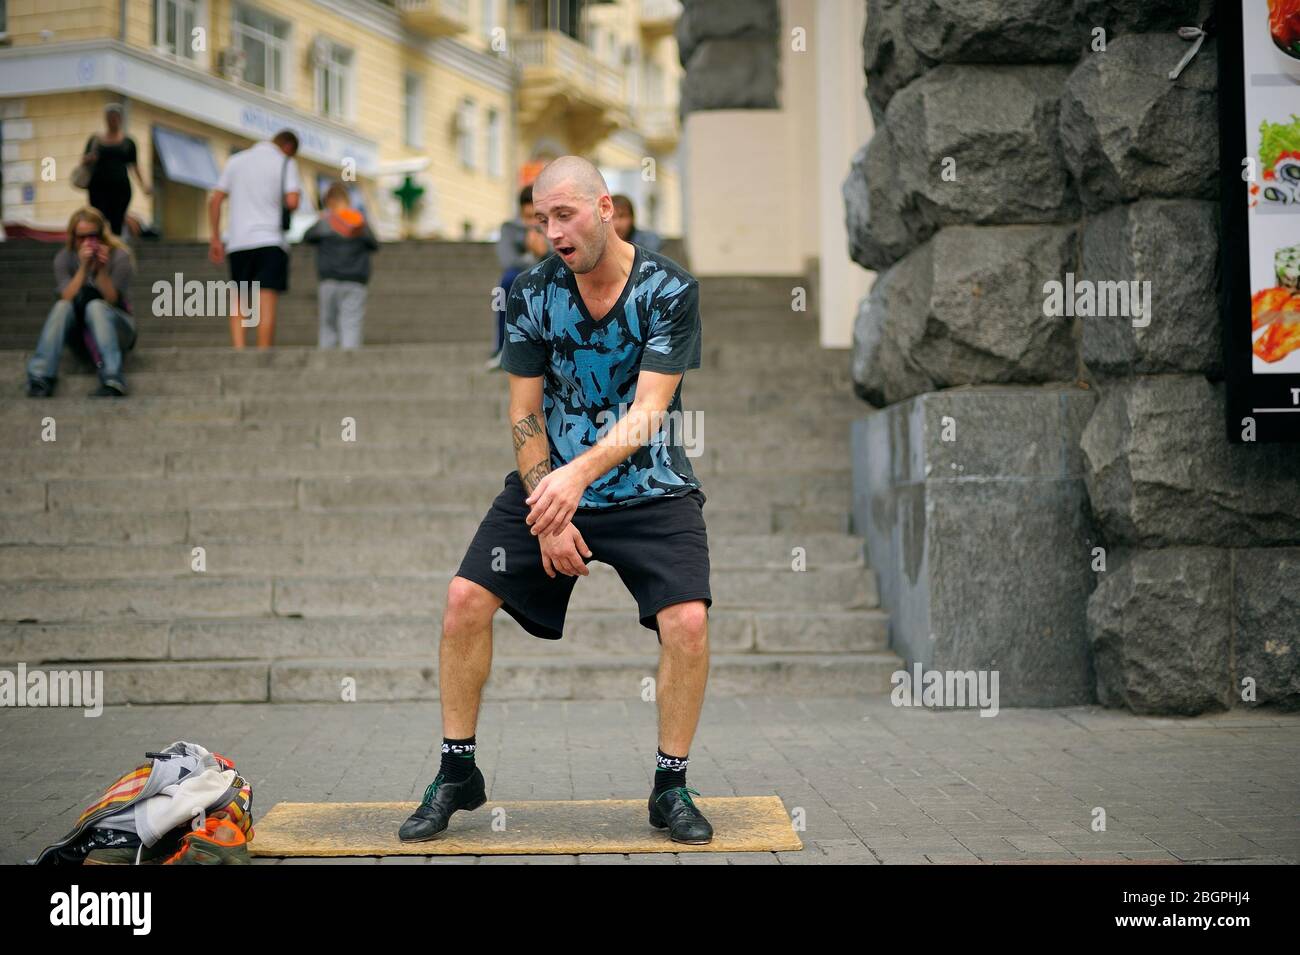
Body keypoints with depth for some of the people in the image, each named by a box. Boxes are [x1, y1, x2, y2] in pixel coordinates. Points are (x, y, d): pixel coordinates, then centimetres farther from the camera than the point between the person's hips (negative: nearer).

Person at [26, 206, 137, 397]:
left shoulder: (119, 256, -9)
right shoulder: (64, 258, -3)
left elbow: (111, 300, -17)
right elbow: (67, 298, -17)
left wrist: (101, 269, -30)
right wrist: (84, 268, -27)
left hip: (115, 328, -2)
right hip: (81, 334, 2)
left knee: (95, 305, -34)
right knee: (62, 306, -28)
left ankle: (112, 379, -51)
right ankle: (40, 376, -40)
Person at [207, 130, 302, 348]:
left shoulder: (236, 161, 15)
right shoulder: (285, 163, 3)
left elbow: (215, 201, 9)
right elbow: (292, 201, -12)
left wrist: (215, 239, 12)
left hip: (237, 241, 4)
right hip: (270, 240, -3)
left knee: (238, 302, 11)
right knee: (267, 304, -5)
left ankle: (238, 349, -6)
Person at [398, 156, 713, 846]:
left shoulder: (669, 289, -12)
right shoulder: (533, 290, -2)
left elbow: (648, 409, -19)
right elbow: (524, 412, -1)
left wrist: (579, 475, -34)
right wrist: (548, 517, -10)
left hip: (649, 487, -3)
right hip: (549, 481, 3)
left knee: (687, 620, -22)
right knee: (466, 597, -11)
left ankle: (670, 788, -1)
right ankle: (456, 774, 7)